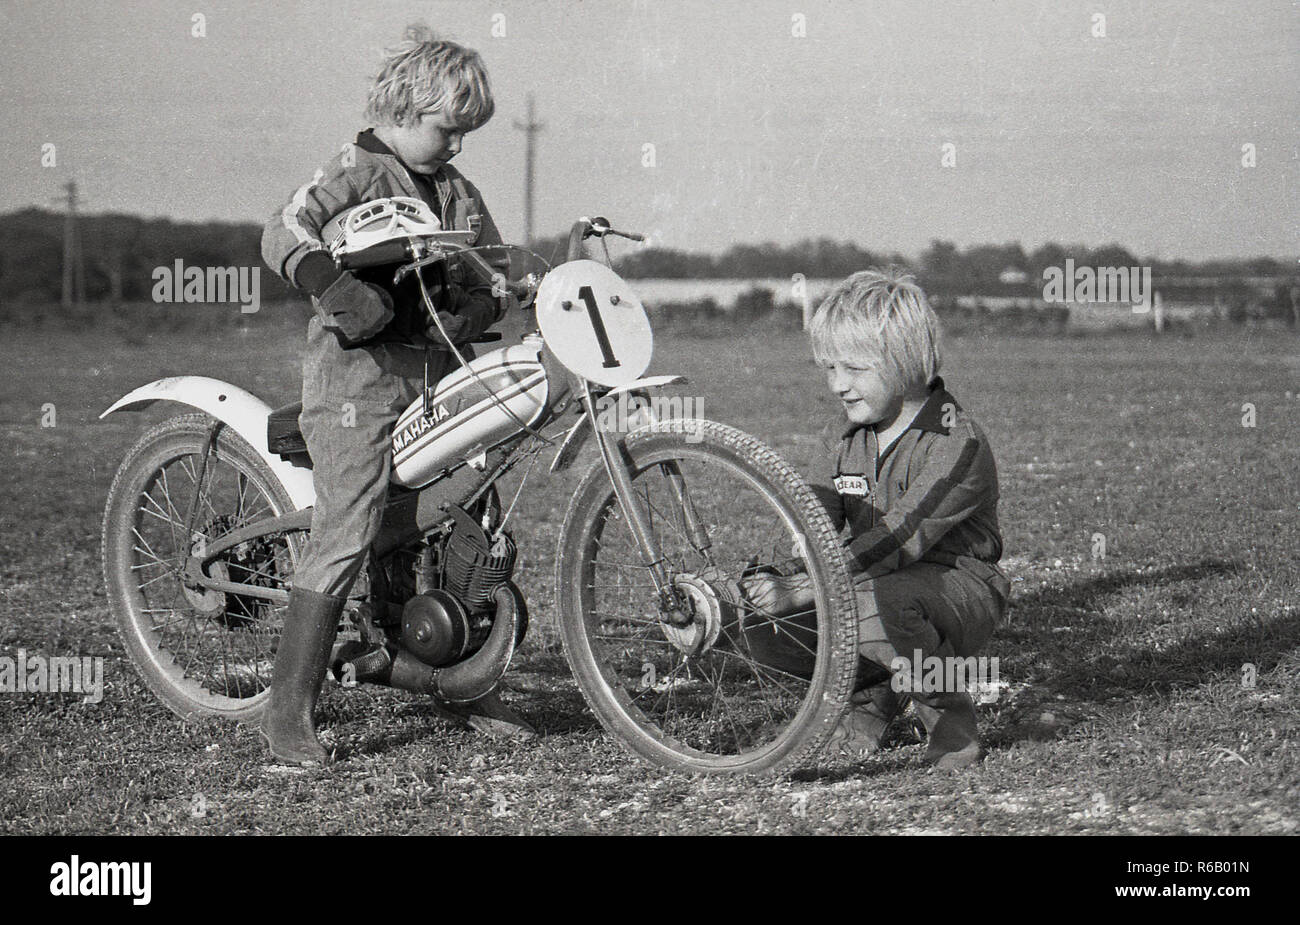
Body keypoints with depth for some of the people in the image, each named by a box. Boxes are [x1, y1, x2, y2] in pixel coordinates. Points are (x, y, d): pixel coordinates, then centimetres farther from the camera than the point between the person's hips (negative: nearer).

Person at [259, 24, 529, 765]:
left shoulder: (458, 191, 19)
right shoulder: (357, 169, -3)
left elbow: (496, 273, 20)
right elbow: (285, 231, -18)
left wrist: (478, 307, -3)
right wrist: (332, 281, -36)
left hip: (440, 371, 8)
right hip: (361, 369, -7)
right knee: (348, 534, -14)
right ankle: (290, 710, -11)